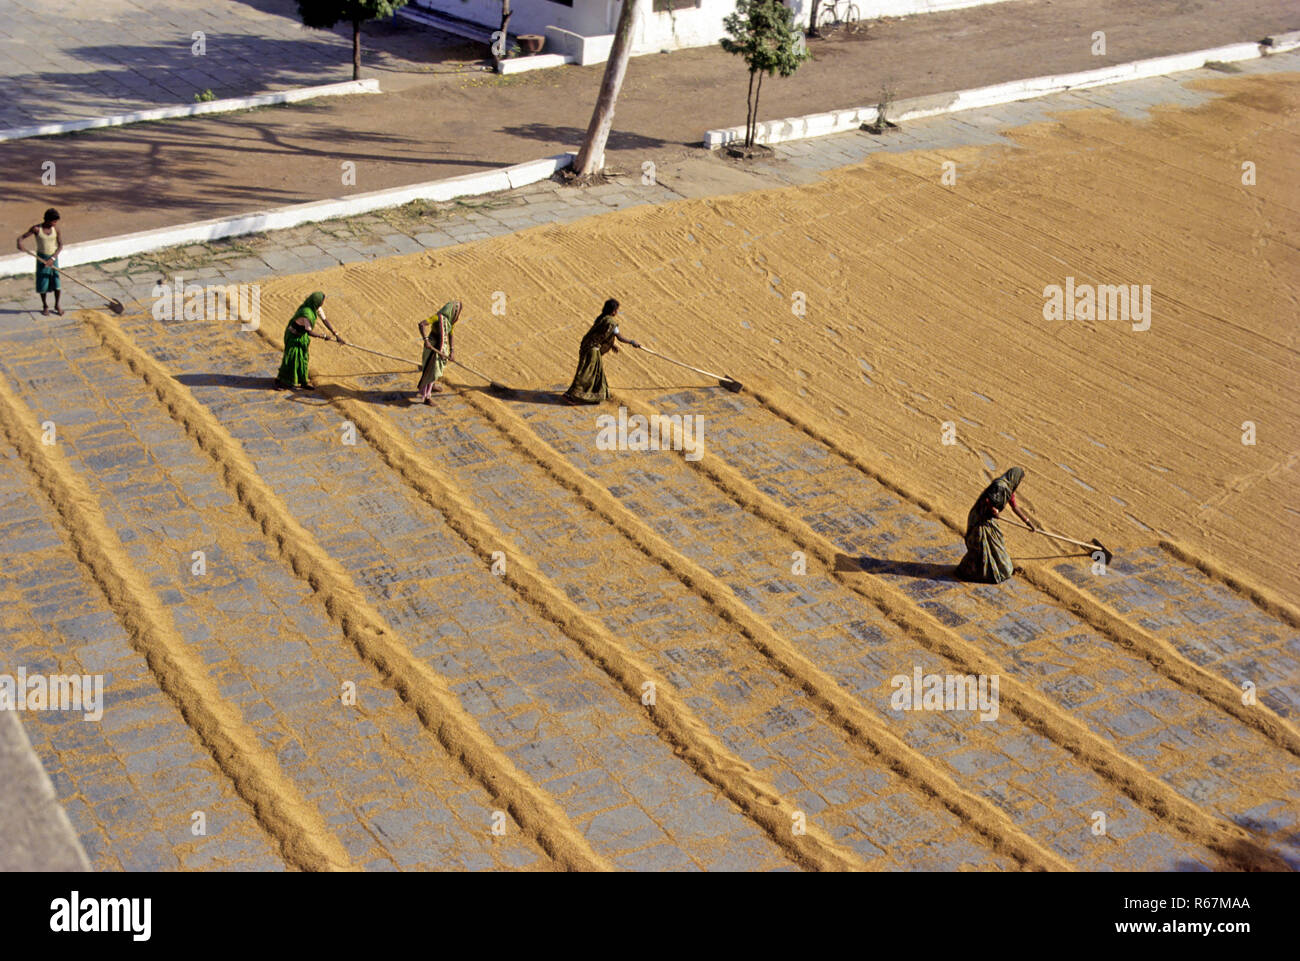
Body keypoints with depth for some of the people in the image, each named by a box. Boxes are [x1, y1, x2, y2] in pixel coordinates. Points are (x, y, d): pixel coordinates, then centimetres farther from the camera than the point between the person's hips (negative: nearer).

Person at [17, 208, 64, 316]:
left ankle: (57, 305, 20)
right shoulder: (36, 228, -12)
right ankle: (45, 306, 24)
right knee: (43, 284, 3)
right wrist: (20, 244, -35)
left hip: (53, 258, 1)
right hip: (41, 258, -1)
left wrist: (52, 258, -19)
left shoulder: (57, 229, -7)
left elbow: (60, 246, -8)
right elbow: (21, 237, -12)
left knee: (57, 283, -2)